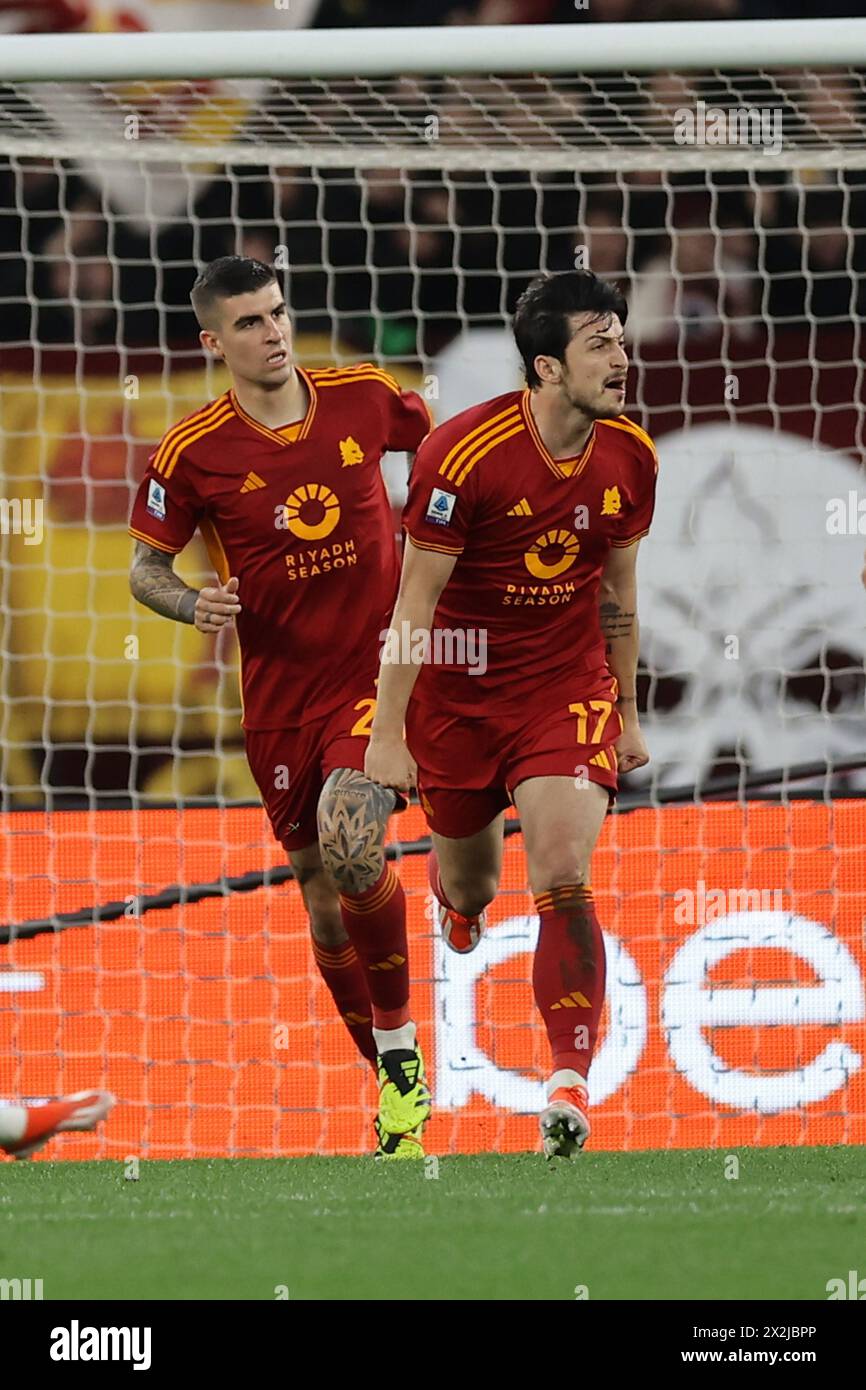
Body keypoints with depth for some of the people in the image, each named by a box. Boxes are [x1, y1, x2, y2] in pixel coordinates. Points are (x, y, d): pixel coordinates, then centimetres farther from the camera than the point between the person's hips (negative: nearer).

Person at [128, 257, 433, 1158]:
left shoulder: (365, 399, -3)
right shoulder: (191, 453, -7)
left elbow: (443, 449, 18)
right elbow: (146, 568, 2)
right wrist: (193, 605, -18)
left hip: (379, 667, -2)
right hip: (279, 692, 2)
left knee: (349, 843, -25)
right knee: (322, 896, 7)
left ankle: (400, 1044, -7)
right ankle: (393, 1084, 25)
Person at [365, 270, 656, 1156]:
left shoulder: (629, 457, -6)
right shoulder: (462, 454, -21)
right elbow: (414, 603, -15)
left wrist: (628, 714, 16)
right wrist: (386, 739, -15)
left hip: (567, 686, 2)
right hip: (458, 691, -2)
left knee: (563, 876, -18)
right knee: (471, 888, 14)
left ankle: (570, 1081, -14)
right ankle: (452, 885, 55)